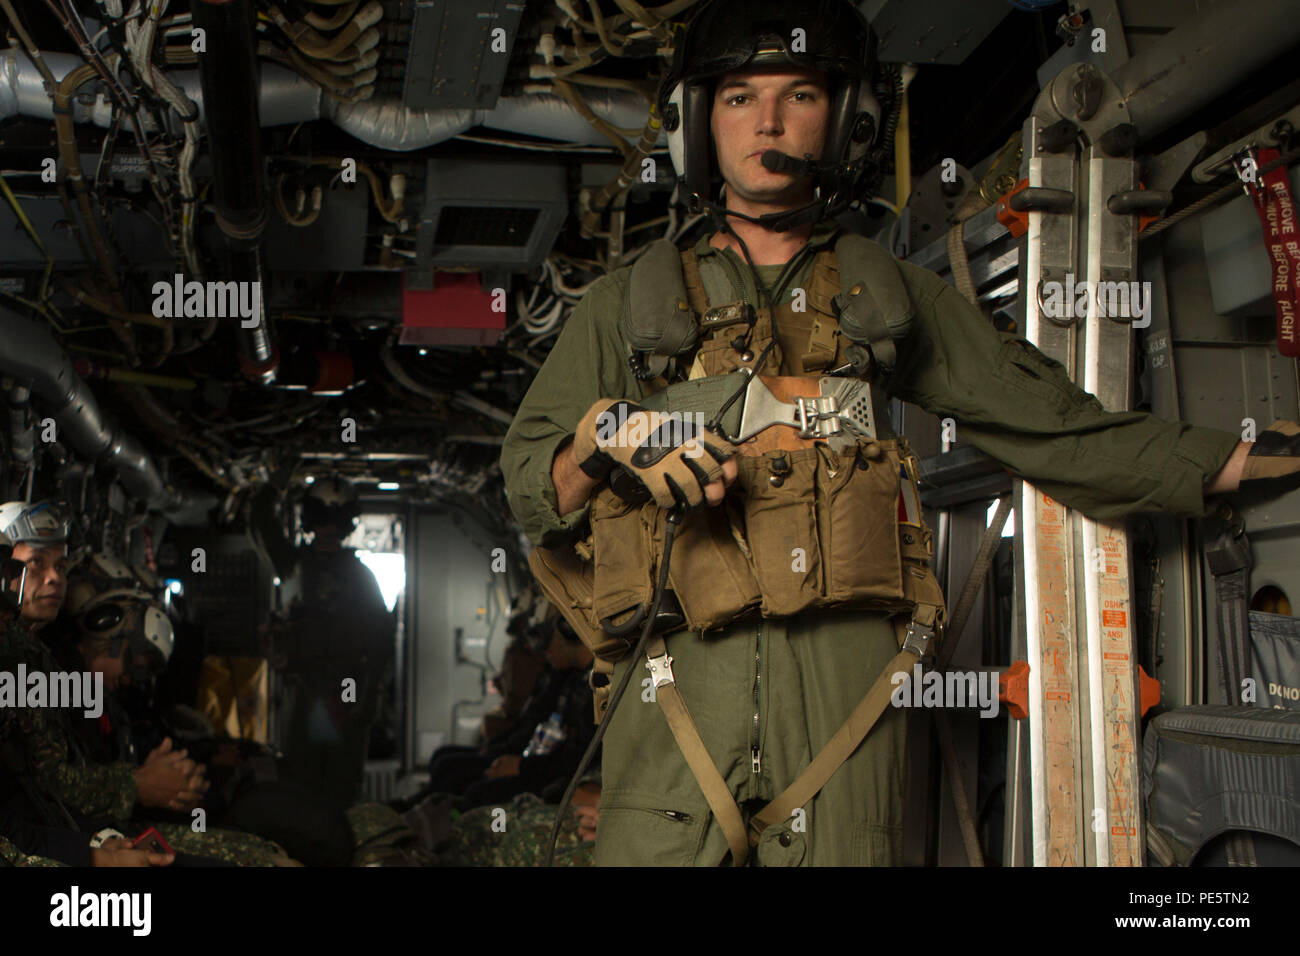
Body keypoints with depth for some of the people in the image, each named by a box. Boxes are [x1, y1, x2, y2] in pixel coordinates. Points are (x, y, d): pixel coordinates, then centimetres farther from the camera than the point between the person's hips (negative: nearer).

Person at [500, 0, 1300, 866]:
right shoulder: (631, 304, 16)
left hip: (842, 660, 1)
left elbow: (1049, 421, 21)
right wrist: (606, 443, -10)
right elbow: (529, 482, 12)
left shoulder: (889, 294, 20)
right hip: (687, 664, -1)